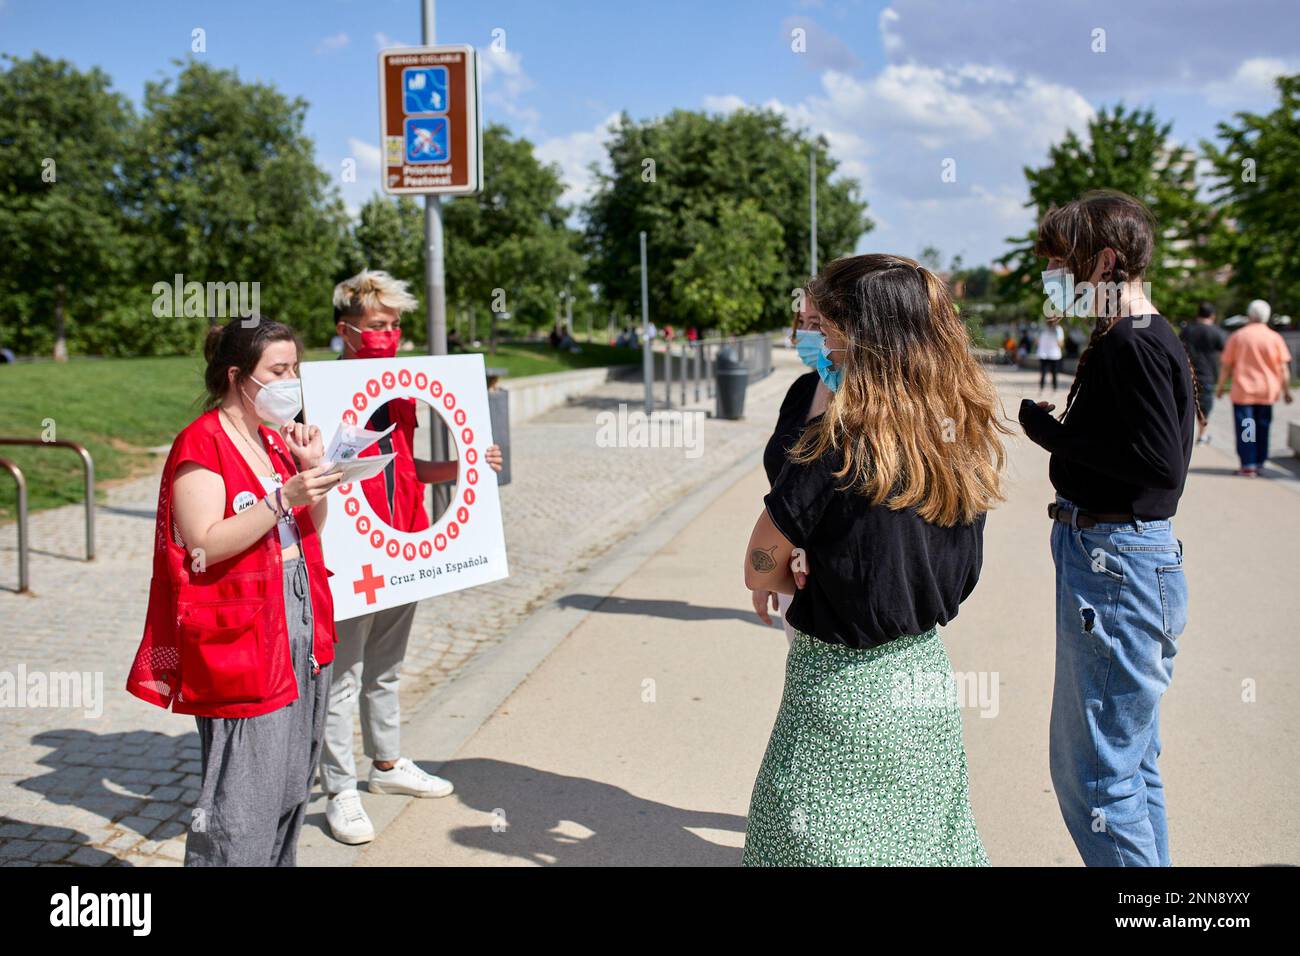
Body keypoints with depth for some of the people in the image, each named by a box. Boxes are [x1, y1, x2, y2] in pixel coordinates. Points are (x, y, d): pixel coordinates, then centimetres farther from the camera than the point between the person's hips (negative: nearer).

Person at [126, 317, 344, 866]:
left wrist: (312, 467, 1)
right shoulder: (201, 445, -11)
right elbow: (205, 543, -20)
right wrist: (284, 497, -25)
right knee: (244, 797, -6)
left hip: (300, 625, 8)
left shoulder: (276, 437, 13)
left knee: (291, 788, 15)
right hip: (240, 640, -8)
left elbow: (311, 531, 17)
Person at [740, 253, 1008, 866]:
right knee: (927, 843, 20)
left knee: (816, 846, 10)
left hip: (844, 687, -6)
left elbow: (760, 573, -13)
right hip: (930, 681, 7)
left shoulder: (838, 448, -22)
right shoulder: (967, 437, -3)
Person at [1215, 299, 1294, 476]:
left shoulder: (1237, 336, -3)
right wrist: (1286, 390, 7)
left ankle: (1248, 465, -4)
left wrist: (1220, 386, 10)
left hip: (1243, 391, -2)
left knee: (1245, 429, 1)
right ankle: (1259, 463, 17)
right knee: (1262, 428, 13)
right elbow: (1284, 369, -1)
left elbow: (1226, 366, -1)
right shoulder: (1275, 338, -1)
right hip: (1267, 392, 2)